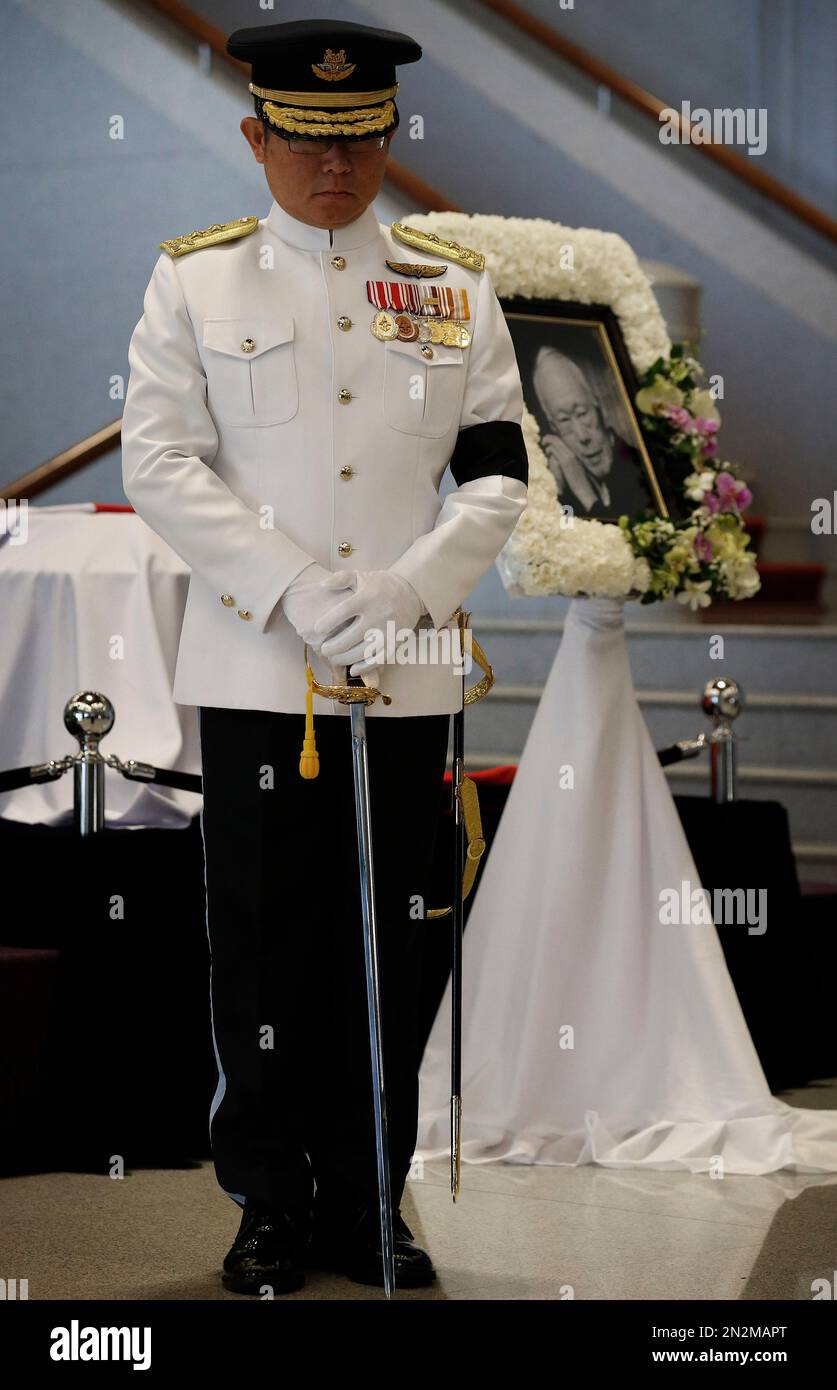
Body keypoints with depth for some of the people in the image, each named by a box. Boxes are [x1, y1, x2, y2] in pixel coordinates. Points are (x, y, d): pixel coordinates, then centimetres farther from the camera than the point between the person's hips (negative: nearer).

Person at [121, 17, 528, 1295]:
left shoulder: (455, 288, 9)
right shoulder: (197, 280, 3)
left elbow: (499, 472, 6)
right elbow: (161, 464, -4)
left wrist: (409, 591, -11)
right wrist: (298, 593, -15)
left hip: (409, 676, 2)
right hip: (255, 673, -2)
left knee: (387, 947, 7)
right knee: (264, 948, 3)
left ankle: (370, 1203, 17)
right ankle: (271, 1205, 14)